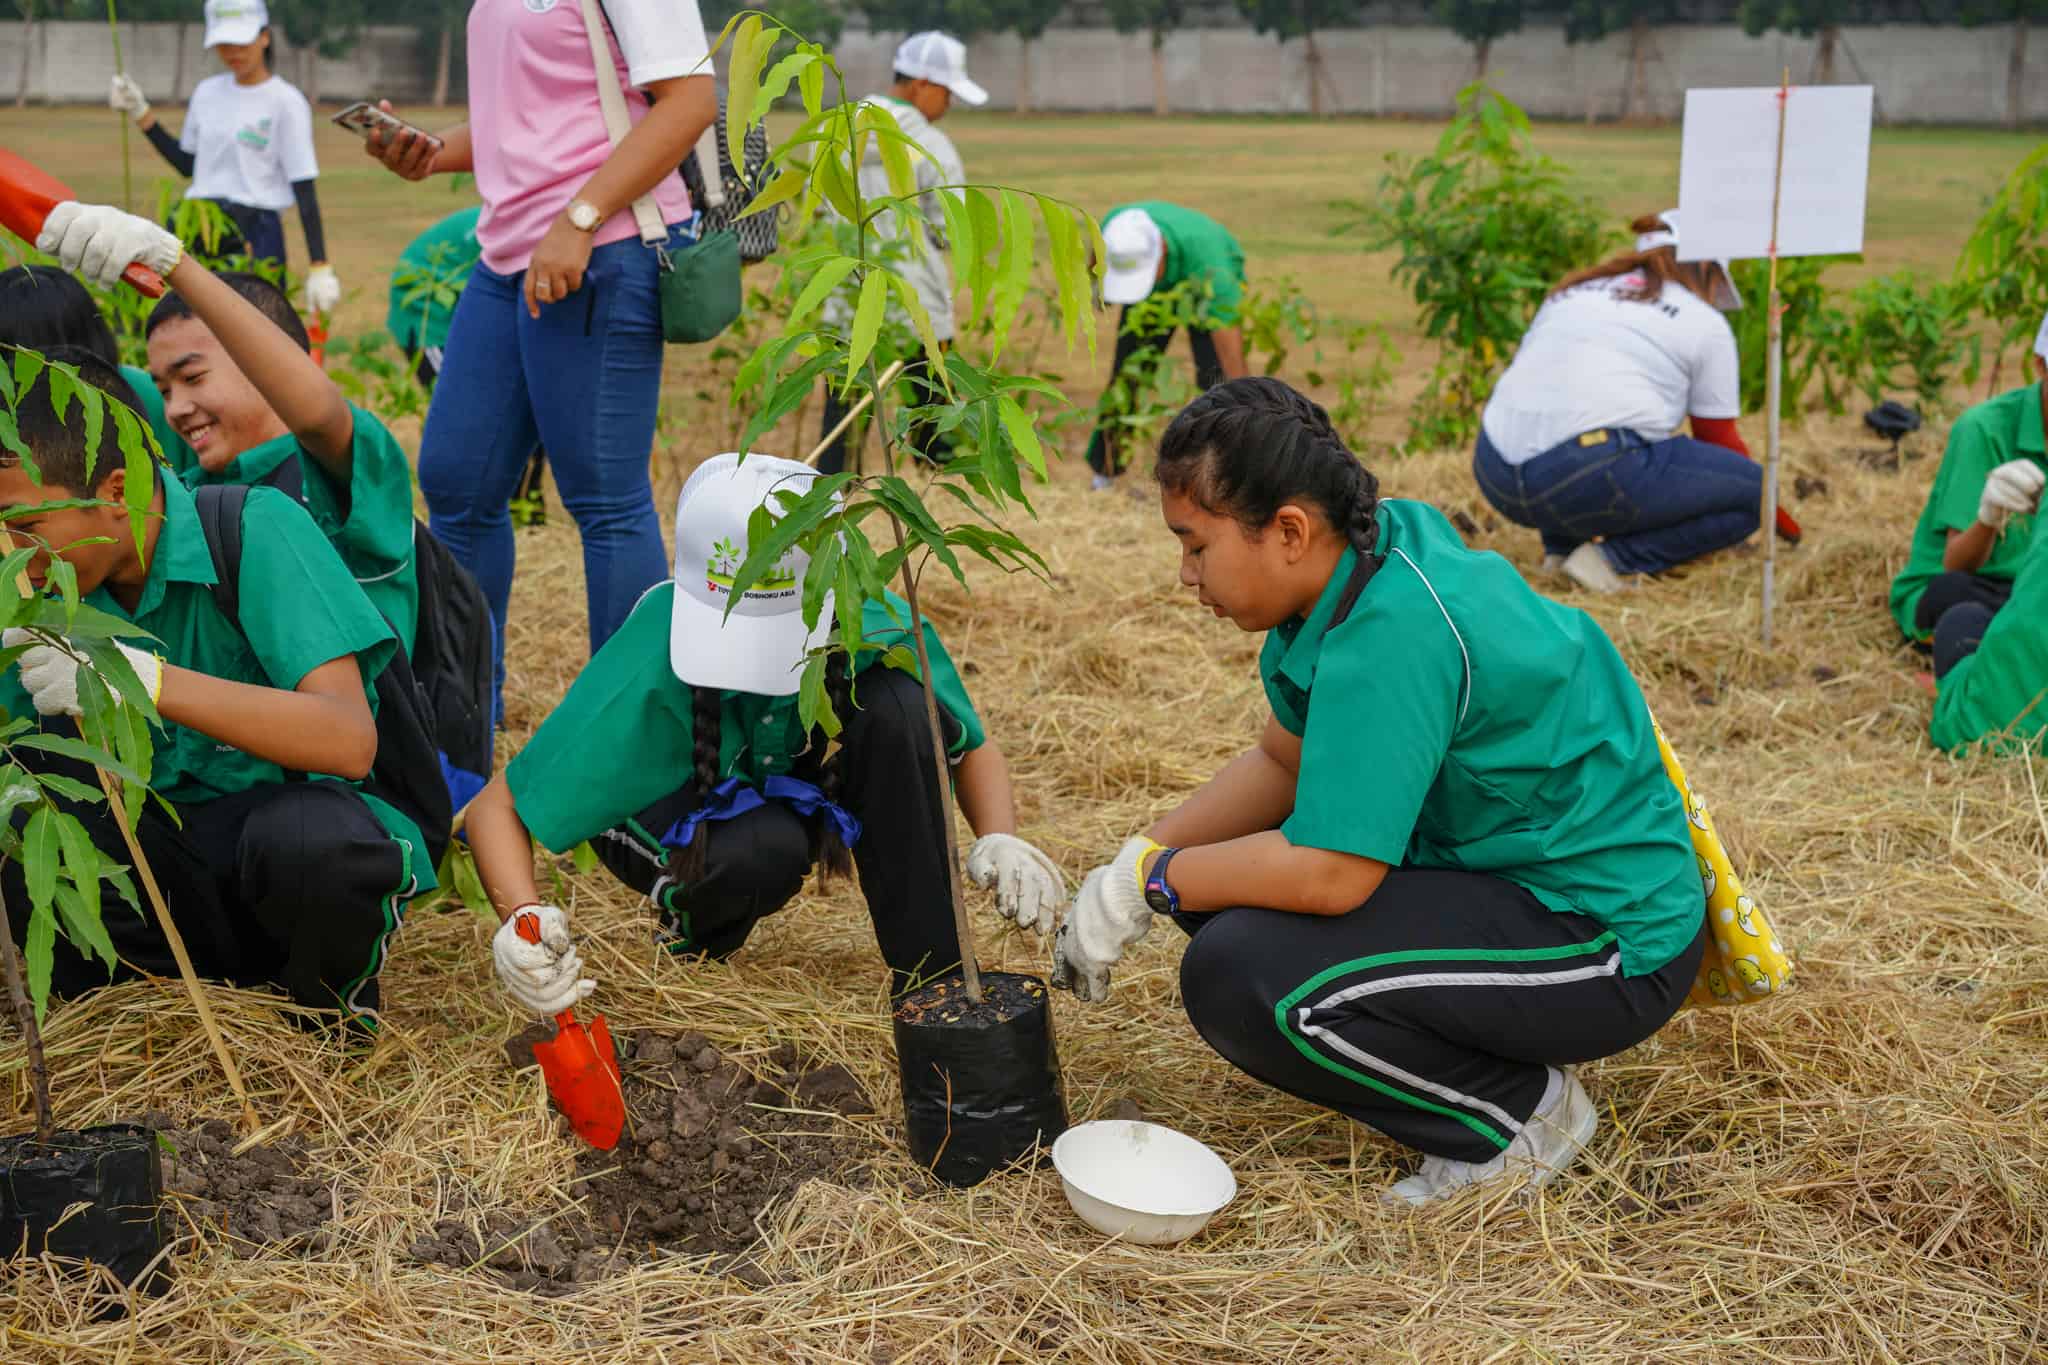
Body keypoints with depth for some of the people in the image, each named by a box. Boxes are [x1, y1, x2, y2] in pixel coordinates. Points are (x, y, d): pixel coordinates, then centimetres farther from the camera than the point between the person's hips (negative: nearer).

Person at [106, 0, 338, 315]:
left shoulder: (286, 101, -7)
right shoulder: (207, 92, 12)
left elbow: (304, 189, -10)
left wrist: (319, 267, -15)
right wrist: (139, 112, 17)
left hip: (256, 233, -6)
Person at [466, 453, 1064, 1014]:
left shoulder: (879, 627, -28)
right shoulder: (648, 677, -36)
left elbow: (973, 749, -10)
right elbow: (498, 806, -29)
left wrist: (1000, 842, -30)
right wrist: (521, 918, -48)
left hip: (802, 788, 3)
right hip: (667, 809, -3)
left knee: (898, 707, -29)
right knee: (764, 848, -39)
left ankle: (931, 977, -16)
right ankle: (692, 930, 0)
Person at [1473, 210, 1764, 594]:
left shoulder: (1571, 290, 25)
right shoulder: (1706, 324, 10)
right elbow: (1720, 441, 17)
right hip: (1594, 476, -7)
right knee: (1753, 489, 8)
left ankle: (1559, 546, 16)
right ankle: (1610, 558, -5)